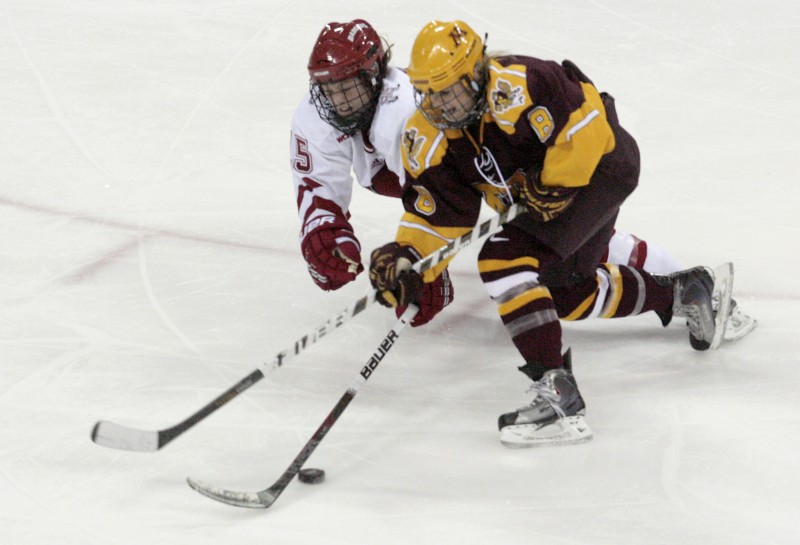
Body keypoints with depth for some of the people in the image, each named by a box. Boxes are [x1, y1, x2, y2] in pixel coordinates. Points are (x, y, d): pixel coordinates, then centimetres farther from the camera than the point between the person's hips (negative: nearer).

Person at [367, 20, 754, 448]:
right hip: (534, 196, 9)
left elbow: (584, 123, -28)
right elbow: (437, 215, -6)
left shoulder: (514, 88, -33)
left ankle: (559, 396, -29)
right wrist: (405, 260, -22)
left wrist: (554, 188, -24)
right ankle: (684, 292, 44)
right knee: (571, 295, 21)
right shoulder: (426, 139, -10)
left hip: (596, 163, -9)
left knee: (504, 261, -26)